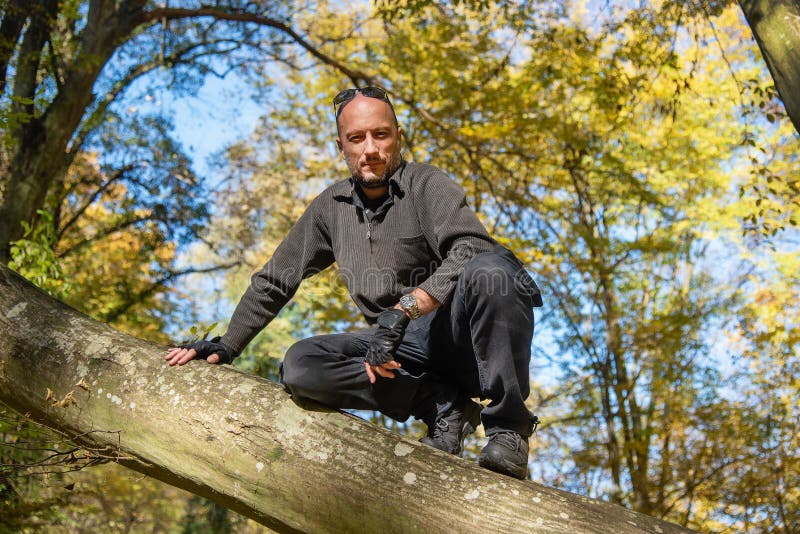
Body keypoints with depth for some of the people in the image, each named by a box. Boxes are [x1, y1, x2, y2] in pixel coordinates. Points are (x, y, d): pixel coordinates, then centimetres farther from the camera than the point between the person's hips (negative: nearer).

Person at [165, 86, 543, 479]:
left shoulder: (425, 184, -5)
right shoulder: (331, 207, 11)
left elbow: (473, 248, -23)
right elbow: (274, 281, 19)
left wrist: (402, 311, -31)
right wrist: (227, 346, 12)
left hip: (456, 331, -4)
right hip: (402, 347, 5)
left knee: (492, 269, -36)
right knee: (299, 366, -21)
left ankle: (507, 428, -24)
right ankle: (444, 405, -15)